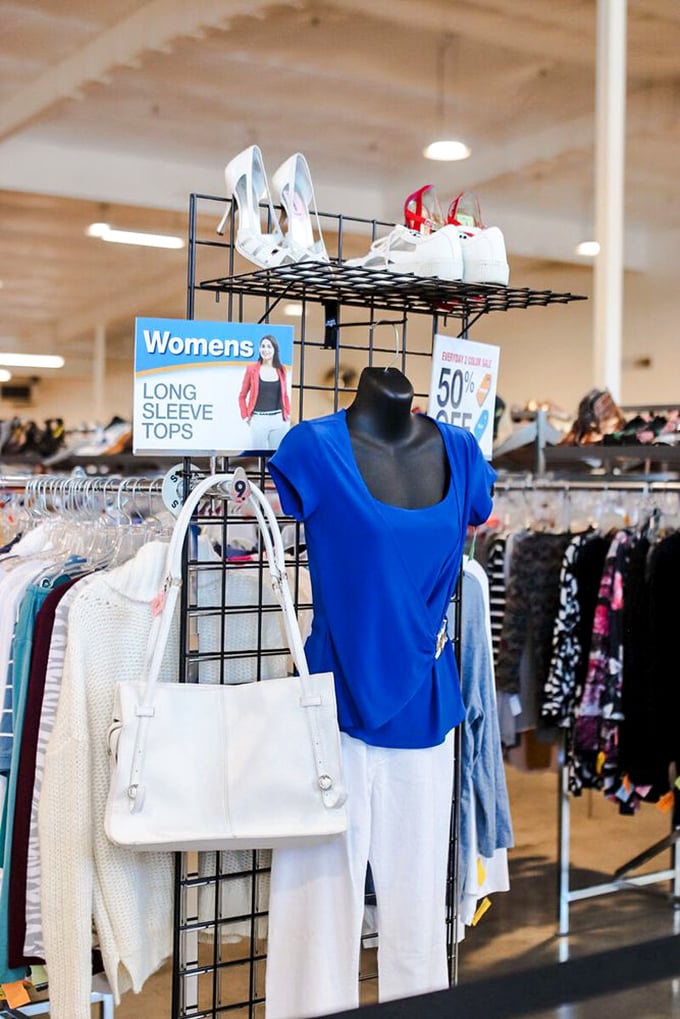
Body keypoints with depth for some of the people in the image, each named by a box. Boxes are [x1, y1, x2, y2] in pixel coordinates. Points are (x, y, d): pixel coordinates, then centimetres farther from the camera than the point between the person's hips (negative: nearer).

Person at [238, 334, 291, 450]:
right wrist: (245, 416, -2)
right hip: (259, 419, -2)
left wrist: (287, 414, 7)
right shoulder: (252, 369, -1)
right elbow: (242, 396, 6)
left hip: (279, 419, 3)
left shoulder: (281, 369, 7)